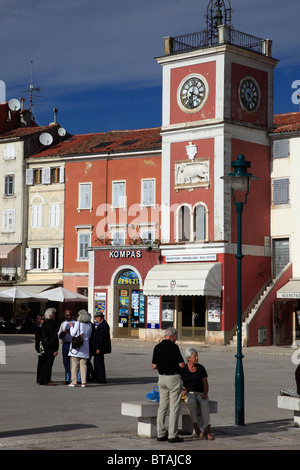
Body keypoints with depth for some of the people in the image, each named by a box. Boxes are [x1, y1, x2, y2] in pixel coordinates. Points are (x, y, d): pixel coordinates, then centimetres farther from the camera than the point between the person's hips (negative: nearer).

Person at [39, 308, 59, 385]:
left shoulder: (44, 324, 13)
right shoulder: (51, 324, -15)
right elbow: (54, 337, -17)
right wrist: (55, 349, -17)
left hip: (45, 347, 9)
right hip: (50, 347, -9)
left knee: (44, 364, 14)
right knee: (48, 364, -6)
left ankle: (42, 380, 18)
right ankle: (47, 381, -4)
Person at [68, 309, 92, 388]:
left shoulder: (78, 323, -9)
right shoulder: (89, 325, 6)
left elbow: (73, 334, -6)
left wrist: (71, 326, 8)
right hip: (85, 346, 4)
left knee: (74, 364, 0)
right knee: (83, 364, 5)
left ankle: (73, 382, -1)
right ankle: (83, 382, 1)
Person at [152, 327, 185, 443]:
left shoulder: (157, 347, 3)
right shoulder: (173, 347, -14)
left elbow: (154, 366, 6)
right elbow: (182, 365, -13)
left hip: (162, 378, 6)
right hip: (174, 378, -6)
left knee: (162, 406, 12)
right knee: (174, 407, -1)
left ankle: (161, 434, 14)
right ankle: (172, 435, -1)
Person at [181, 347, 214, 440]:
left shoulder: (201, 368, 3)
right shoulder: (183, 369, 0)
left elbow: (205, 383, 2)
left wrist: (205, 394, -15)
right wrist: (182, 390, -19)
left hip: (200, 393, 1)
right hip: (189, 394, -1)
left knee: (204, 404, -34)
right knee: (192, 403, -38)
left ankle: (207, 431, -38)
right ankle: (196, 428, -30)